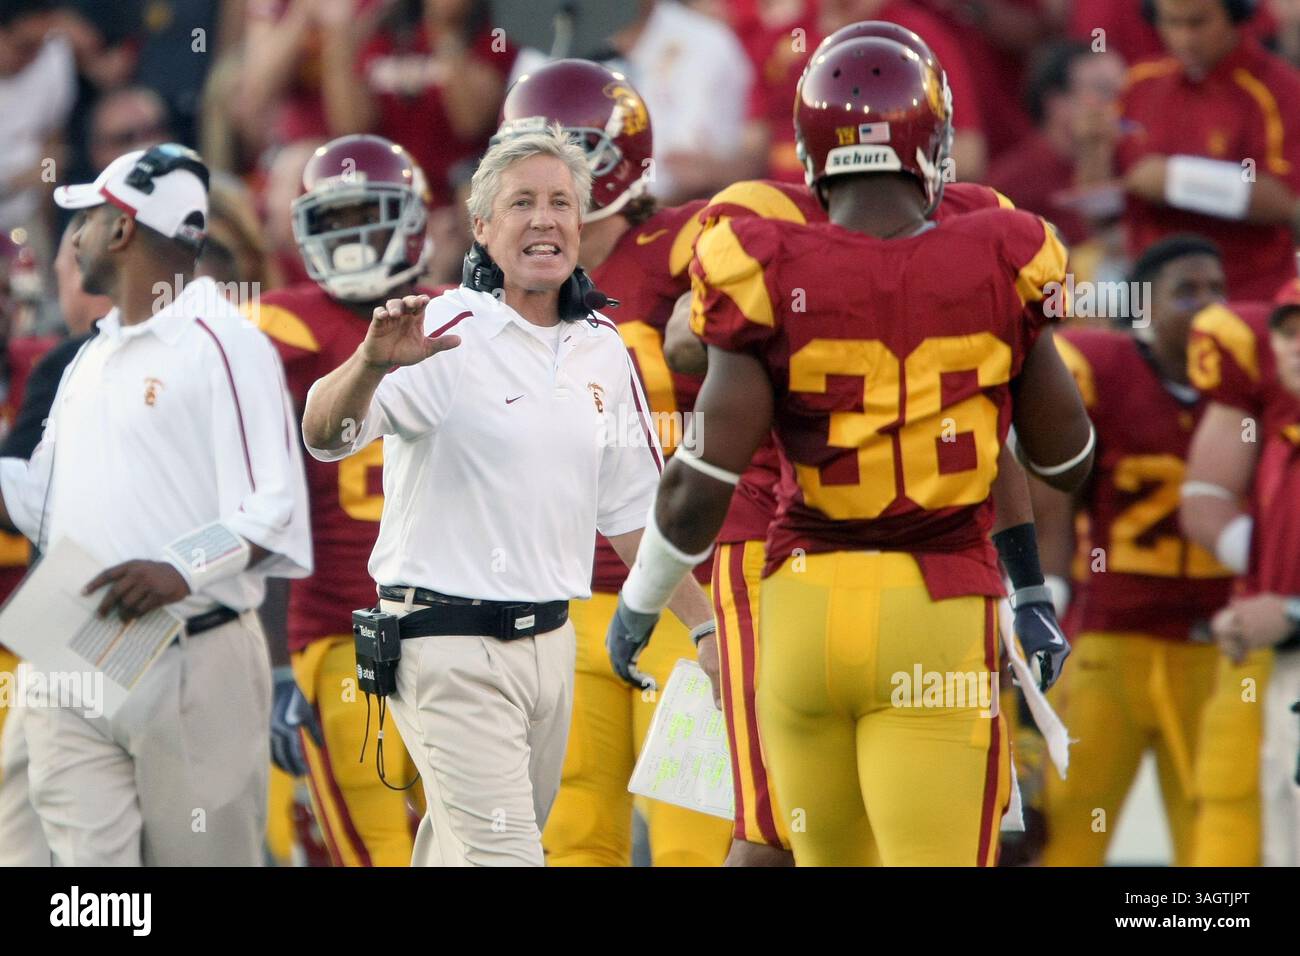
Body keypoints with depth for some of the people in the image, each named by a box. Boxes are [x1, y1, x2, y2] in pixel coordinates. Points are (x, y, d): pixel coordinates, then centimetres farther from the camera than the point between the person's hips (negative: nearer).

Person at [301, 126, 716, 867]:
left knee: (460, 847, 13)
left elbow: (631, 512, 18)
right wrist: (372, 362, -45)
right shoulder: (444, 334, -10)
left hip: (550, 640, 7)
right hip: (451, 648, -6)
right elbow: (325, 435, -24)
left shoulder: (603, 350, 11)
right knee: (502, 857, -12)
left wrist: (706, 627, 14)